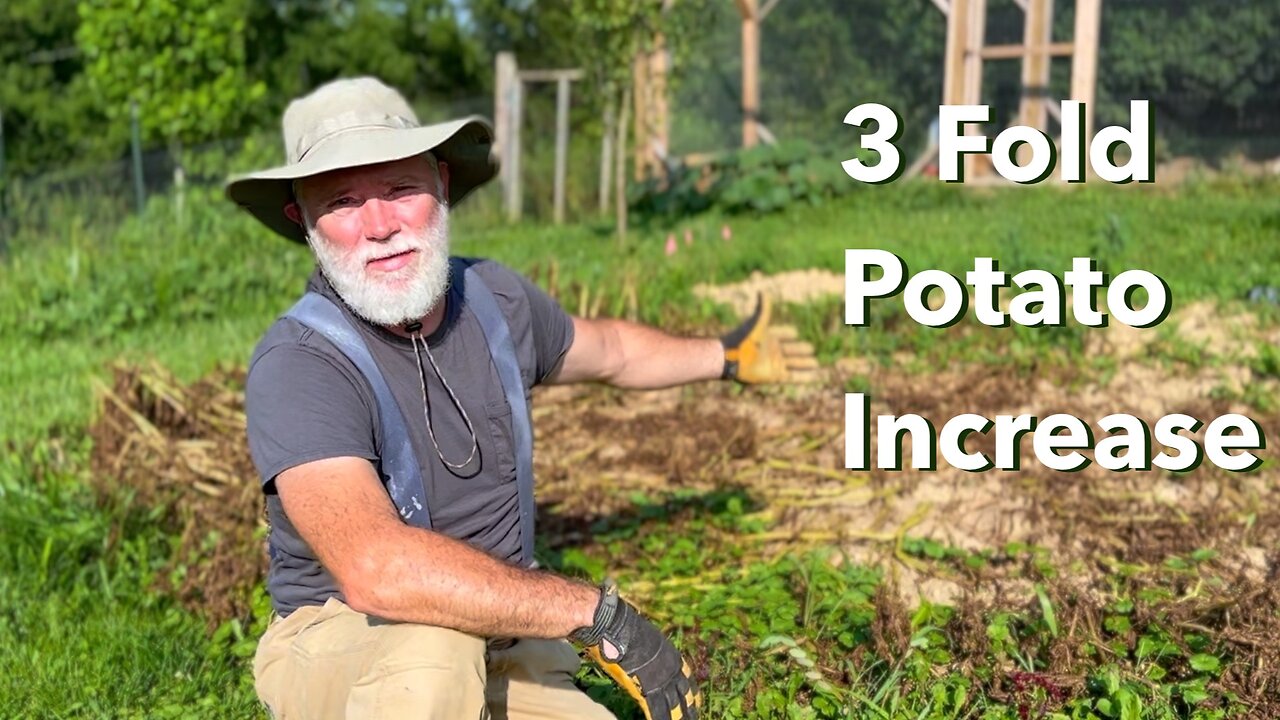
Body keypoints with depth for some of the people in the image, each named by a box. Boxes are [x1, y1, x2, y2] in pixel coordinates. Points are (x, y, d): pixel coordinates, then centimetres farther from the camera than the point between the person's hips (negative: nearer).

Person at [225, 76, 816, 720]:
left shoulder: (494, 298, -3)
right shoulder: (296, 365, -24)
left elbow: (607, 350, 21)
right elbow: (375, 569, -39)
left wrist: (727, 356, 36)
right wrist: (597, 613, -35)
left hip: (500, 634, 6)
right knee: (431, 655, -38)